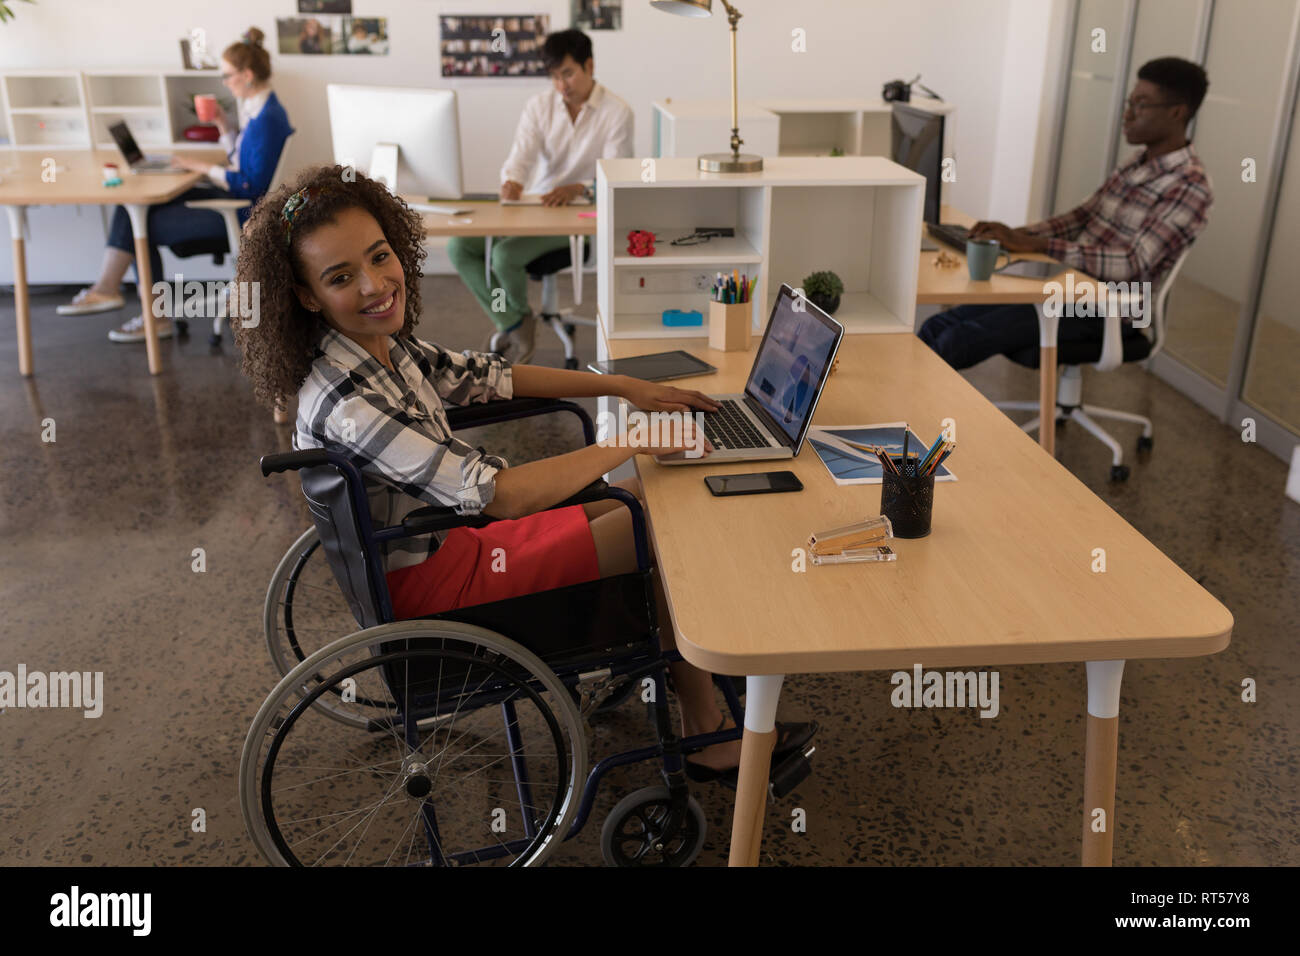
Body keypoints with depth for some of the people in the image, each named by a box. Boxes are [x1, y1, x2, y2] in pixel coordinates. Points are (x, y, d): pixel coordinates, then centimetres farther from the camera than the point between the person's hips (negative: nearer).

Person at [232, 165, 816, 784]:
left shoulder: (383, 345, -3)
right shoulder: (343, 402, -31)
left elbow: (490, 377, 10)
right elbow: (500, 494, -35)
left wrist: (623, 386, 5)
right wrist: (633, 443, -24)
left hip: (444, 539, 9)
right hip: (430, 583, -9)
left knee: (639, 499, 12)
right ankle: (708, 735, 8)